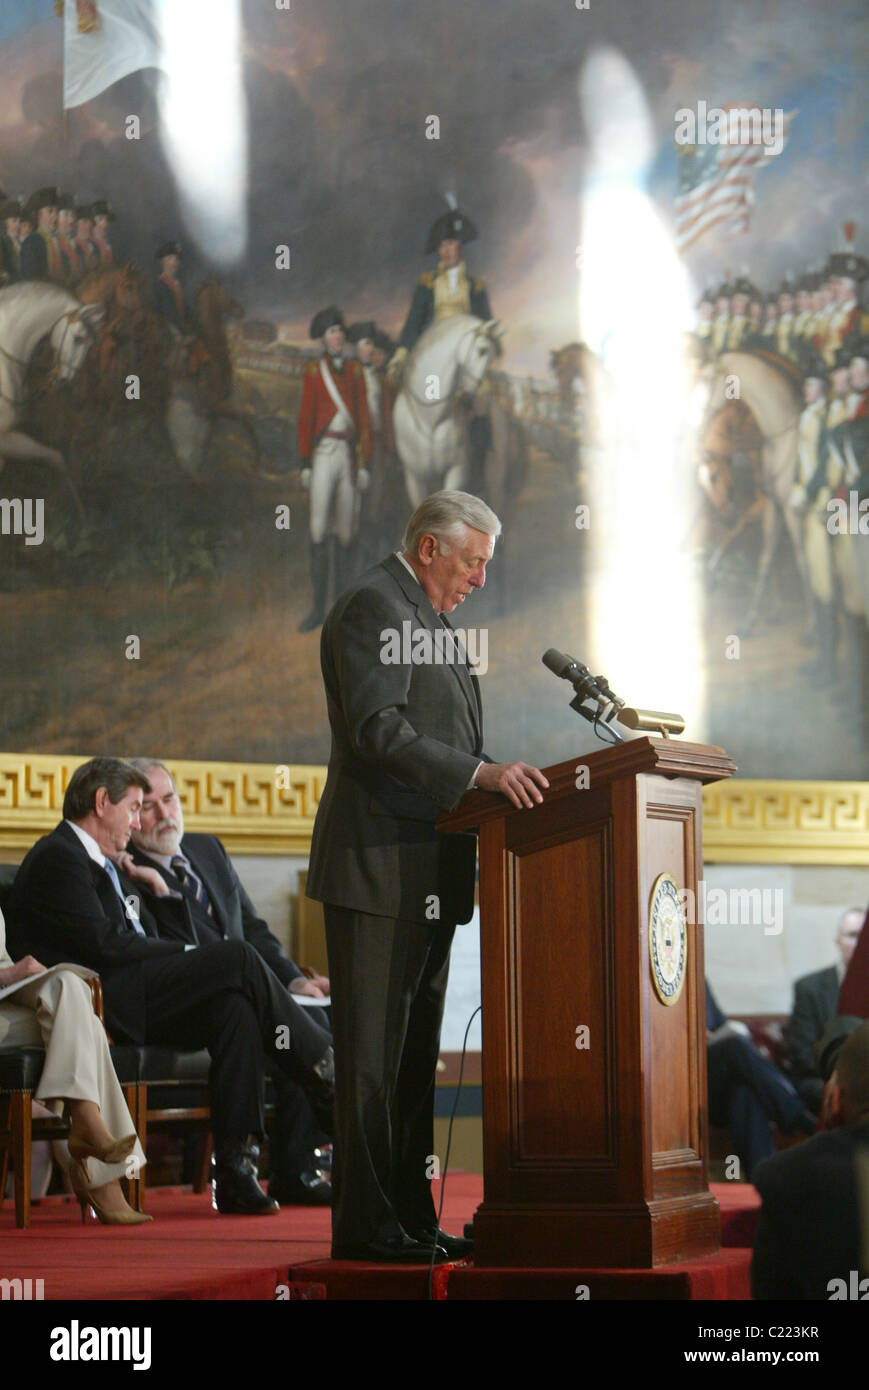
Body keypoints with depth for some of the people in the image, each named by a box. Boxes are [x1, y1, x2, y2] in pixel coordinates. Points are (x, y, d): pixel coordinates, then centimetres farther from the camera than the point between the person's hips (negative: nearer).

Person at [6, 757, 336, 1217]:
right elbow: (101, 944, -14)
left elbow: (173, 942, 24)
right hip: (102, 1001, -9)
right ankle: (329, 1084, -11)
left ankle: (234, 1170, -28)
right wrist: (185, 954, -6)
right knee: (237, 959, -19)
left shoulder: (109, 867, 29)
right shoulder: (57, 856, -1)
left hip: (140, 1004, 9)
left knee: (234, 1004, -21)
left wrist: (159, 890, 12)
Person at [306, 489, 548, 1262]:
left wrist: (502, 779, 8)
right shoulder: (373, 606, -10)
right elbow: (378, 730, -22)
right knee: (373, 1050, -8)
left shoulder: (427, 618, 22)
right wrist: (481, 773, -28)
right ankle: (366, 1225, -5)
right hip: (379, 865, -10)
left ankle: (410, 1215, 17)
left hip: (428, 871, 10)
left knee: (415, 1052, 11)